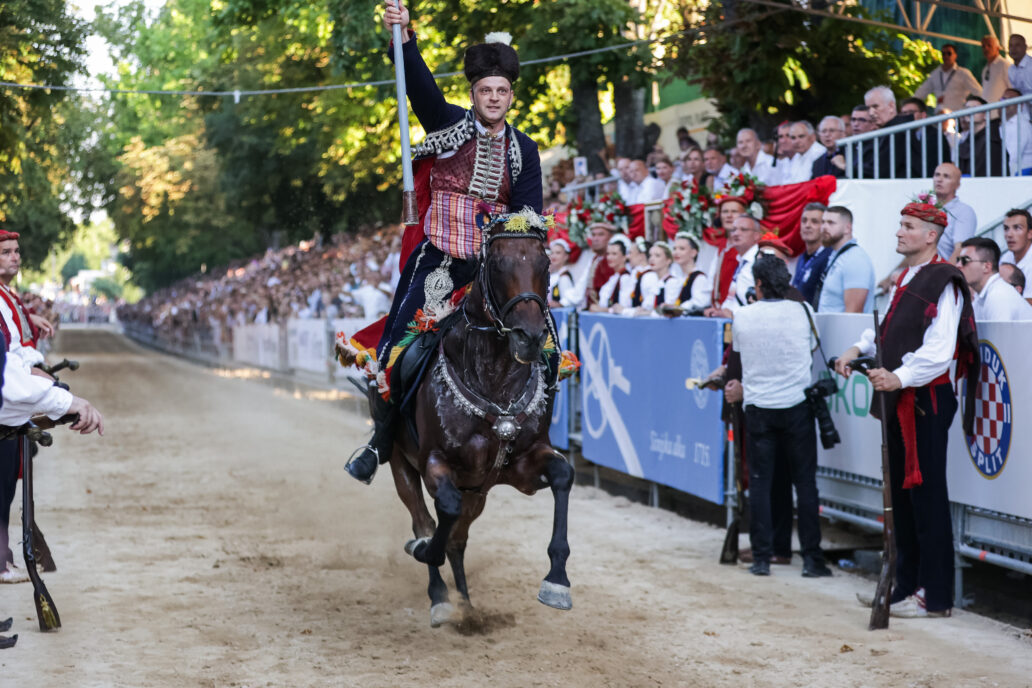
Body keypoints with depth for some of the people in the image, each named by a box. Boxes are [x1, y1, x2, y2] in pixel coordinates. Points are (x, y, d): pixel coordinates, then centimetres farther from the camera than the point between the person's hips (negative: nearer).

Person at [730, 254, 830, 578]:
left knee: (759, 484, 5)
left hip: (758, 408, 0)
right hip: (797, 405, 0)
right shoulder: (802, 311, -2)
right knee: (805, 483, 4)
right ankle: (811, 558, 4)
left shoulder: (742, 316, -4)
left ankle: (761, 558, 5)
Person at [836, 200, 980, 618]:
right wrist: (859, 348, 7)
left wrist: (899, 378, -30)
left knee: (927, 496, -5)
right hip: (898, 398, 9)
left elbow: (938, 350, -21)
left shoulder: (943, 282, -13)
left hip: (926, 399, -9)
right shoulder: (905, 279, 16)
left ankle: (936, 596, 1)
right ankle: (906, 586, 22)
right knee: (900, 492, 13)